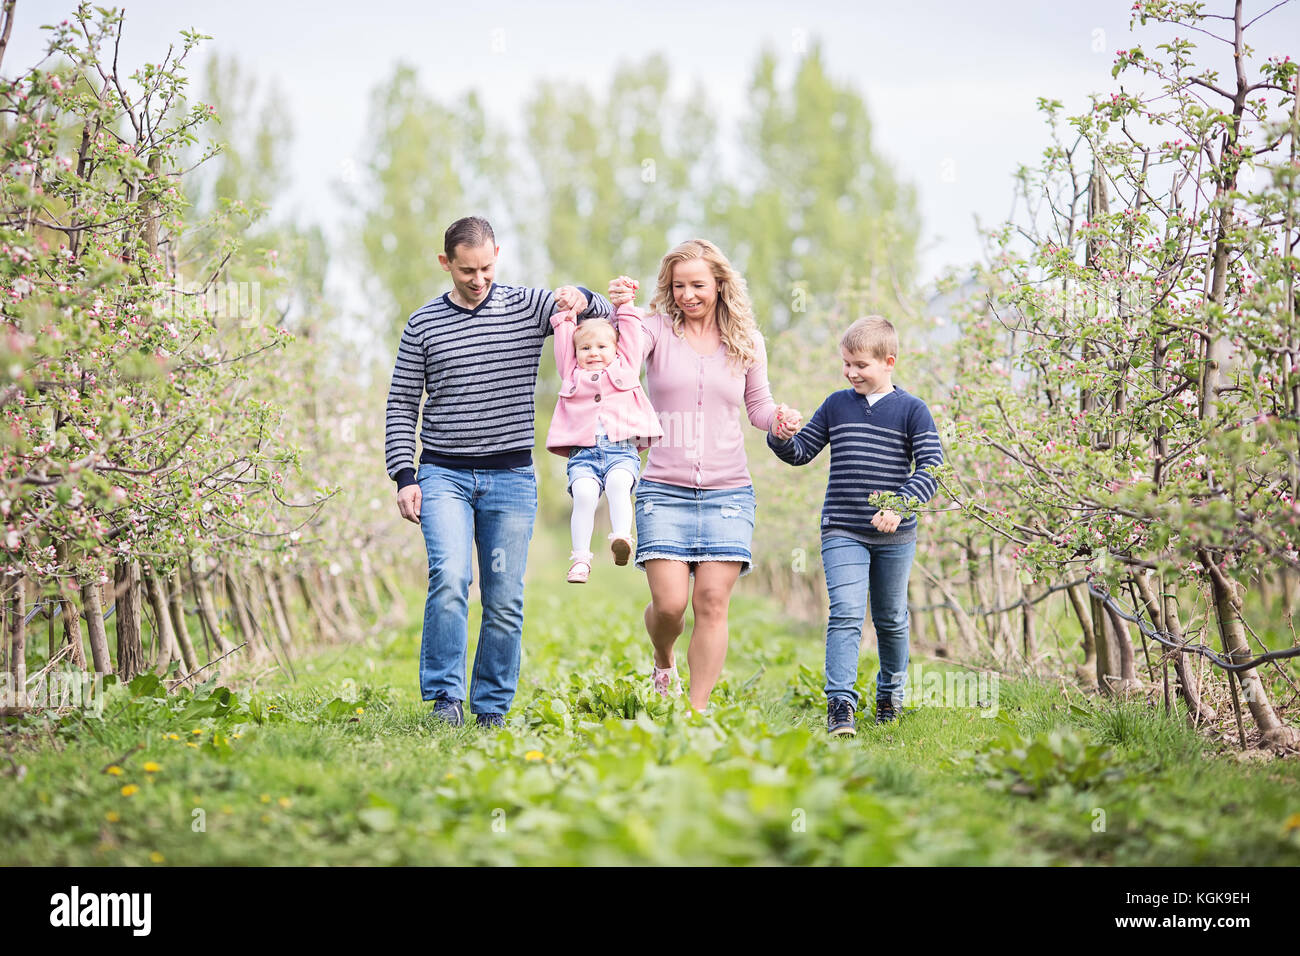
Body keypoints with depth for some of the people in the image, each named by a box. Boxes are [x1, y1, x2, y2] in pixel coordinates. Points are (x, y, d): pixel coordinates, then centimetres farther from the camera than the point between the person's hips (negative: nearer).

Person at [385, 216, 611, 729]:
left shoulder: (528, 306, 5)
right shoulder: (423, 325, 4)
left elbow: (603, 311, 1)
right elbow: (401, 405, 6)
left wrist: (581, 299, -23)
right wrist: (404, 478, -3)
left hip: (511, 477, 1)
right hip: (444, 474, -1)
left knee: (505, 600, 2)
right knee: (450, 577, -21)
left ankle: (491, 709, 14)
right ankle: (445, 696, -13)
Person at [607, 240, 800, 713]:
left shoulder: (746, 341, 9)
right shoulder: (657, 329, 1)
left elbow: (758, 406, 18)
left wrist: (779, 417, -5)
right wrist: (621, 314, -39)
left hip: (727, 493, 2)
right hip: (664, 491, -2)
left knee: (712, 604, -5)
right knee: (669, 602, -10)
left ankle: (697, 713, 4)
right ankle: (663, 662, 25)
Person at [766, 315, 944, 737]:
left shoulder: (911, 410, -2)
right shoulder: (836, 405, 6)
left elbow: (931, 468, -9)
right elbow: (801, 451, 12)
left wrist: (900, 505, -24)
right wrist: (780, 436, -11)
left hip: (895, 536, 0)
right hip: (842, 532, 0)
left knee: (891, 619, 14)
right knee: (845, 614, -14)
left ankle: (890, 691, 35)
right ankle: (840, 704, -19)